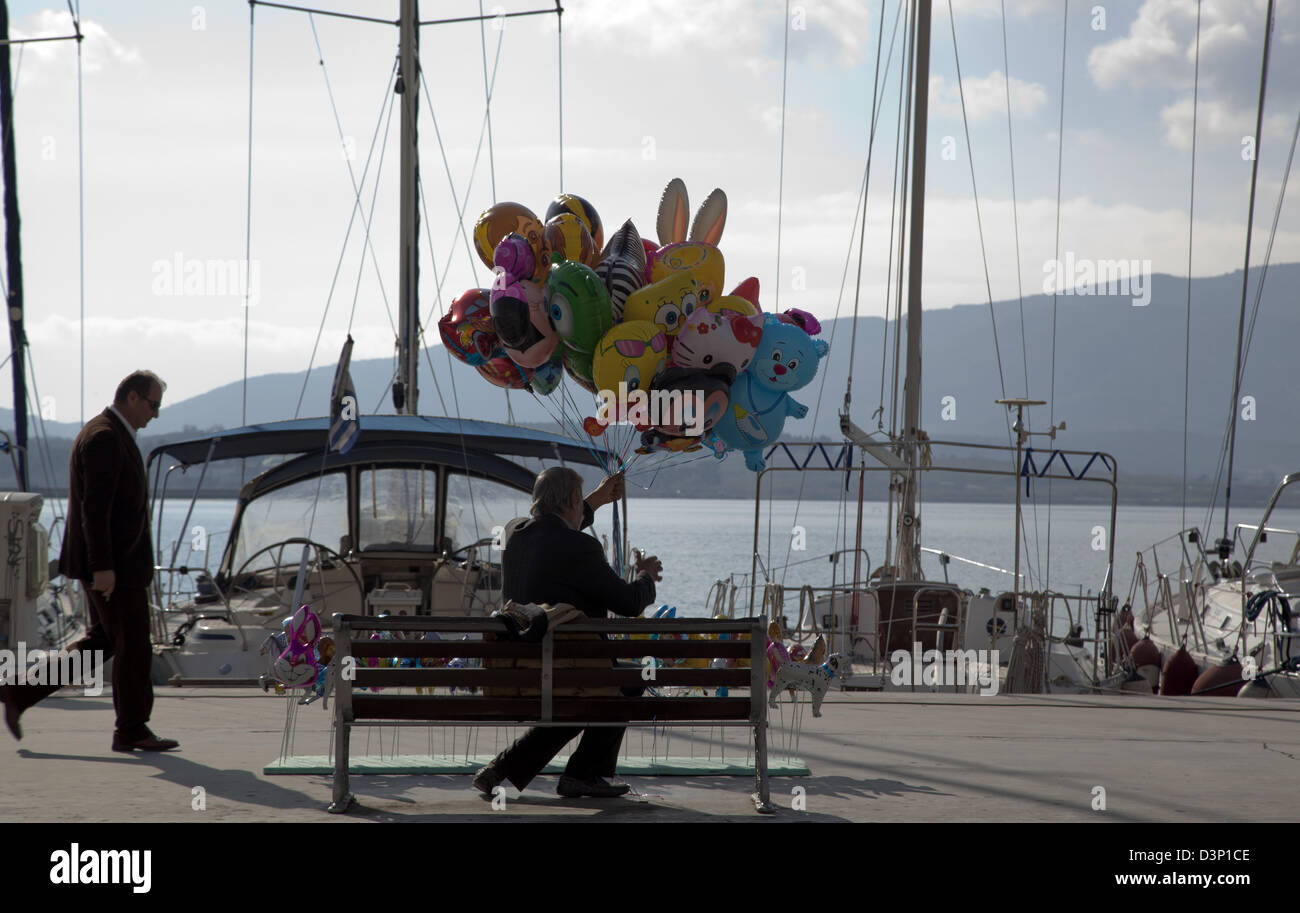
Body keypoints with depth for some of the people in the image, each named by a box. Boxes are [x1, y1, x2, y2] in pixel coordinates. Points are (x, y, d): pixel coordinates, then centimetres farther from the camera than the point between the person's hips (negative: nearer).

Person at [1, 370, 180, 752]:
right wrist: (103, 567, -25)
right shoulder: (105, 438, -17)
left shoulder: (111, 436, 17)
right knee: (134, 645, -2)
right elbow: (95, 507, -23)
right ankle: (132, 730, 7)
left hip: (110, 562, 11)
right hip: (109, 563, -11)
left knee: (102, 642, 14)